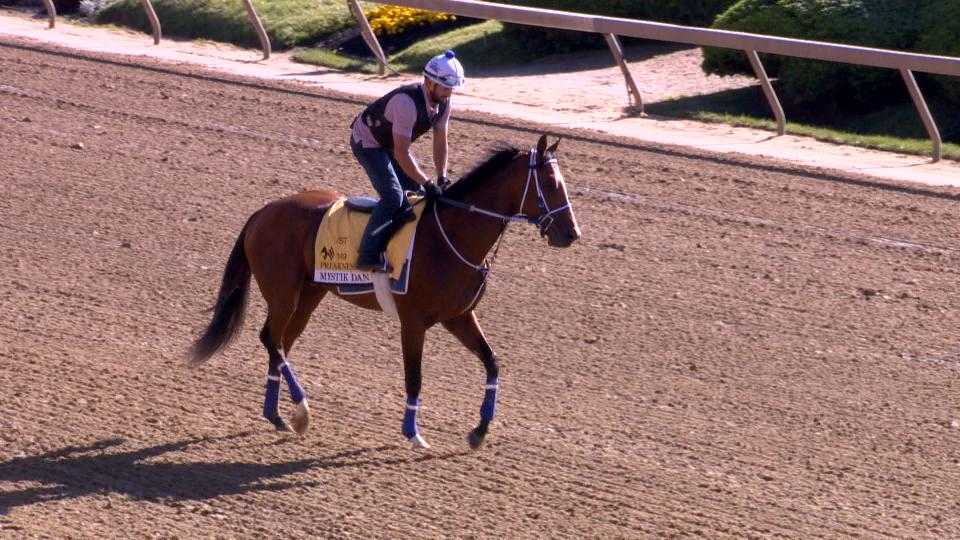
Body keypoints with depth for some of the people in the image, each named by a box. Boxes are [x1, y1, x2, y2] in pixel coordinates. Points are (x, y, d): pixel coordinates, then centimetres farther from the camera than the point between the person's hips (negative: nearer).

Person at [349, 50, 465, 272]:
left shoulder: (443, 102, -13)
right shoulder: (407, 103, -38)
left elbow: (440, 142, -4)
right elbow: (401, 154, -36)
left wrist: (442, 178, -14)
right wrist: (427, 184, -34)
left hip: (391, 143, 9)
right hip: (367, 142, -9)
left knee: (416, 191, 8)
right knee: (393, 196, -22)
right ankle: (368, 256, -20)